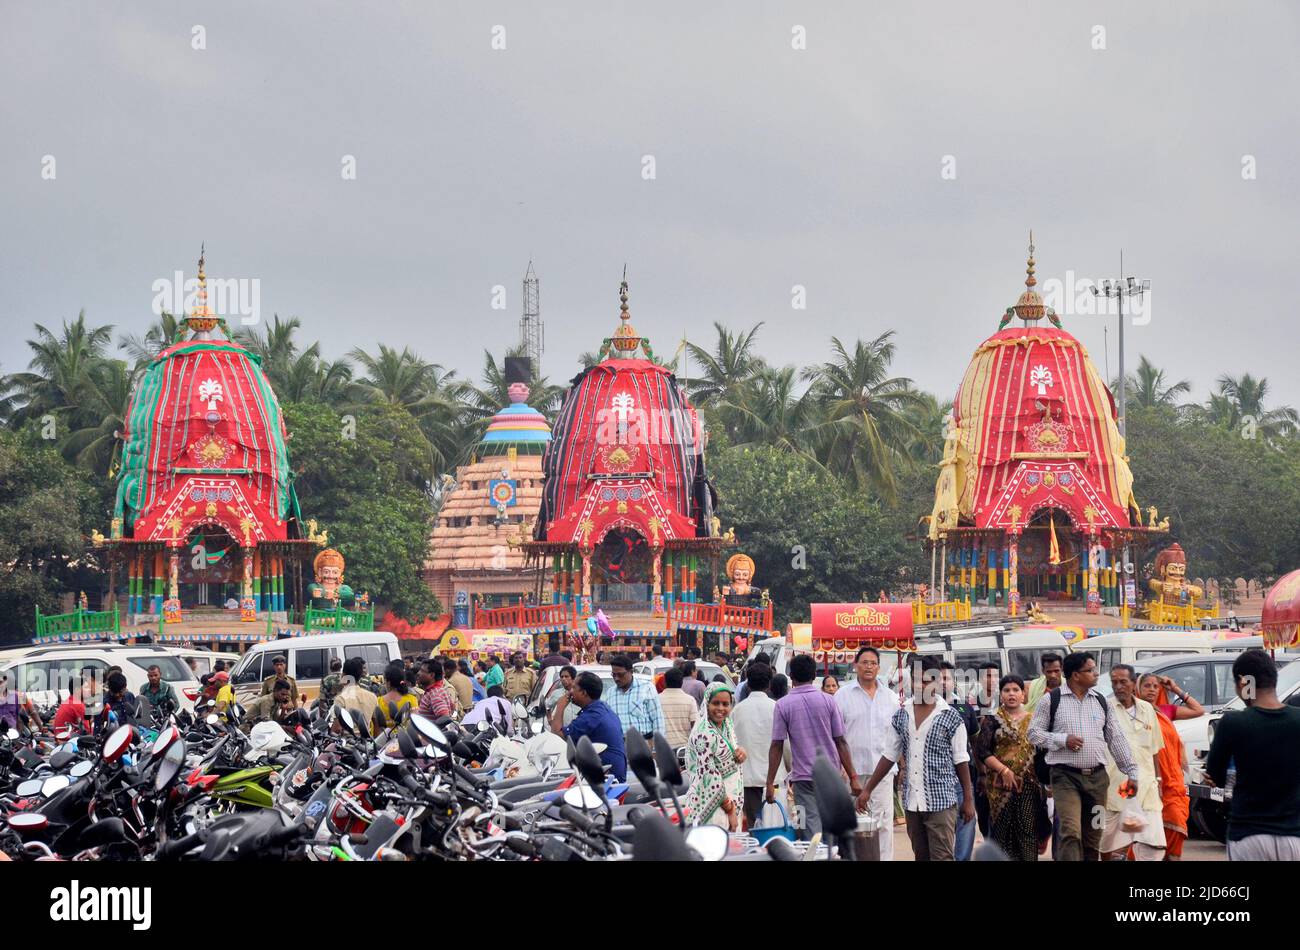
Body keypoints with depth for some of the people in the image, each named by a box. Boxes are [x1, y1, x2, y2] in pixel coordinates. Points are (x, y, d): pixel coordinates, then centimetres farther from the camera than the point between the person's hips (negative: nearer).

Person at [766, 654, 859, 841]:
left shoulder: (783, 705, -3)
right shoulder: (828, 701, 0)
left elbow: (777, 746, -5)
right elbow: (840, 742, -1)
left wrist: (770, 783, -1)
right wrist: (853, 777, 2)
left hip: (803, 777, -2)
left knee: (812, 834, -3)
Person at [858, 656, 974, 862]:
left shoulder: (951, 717, -4)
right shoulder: (900, 716, 8)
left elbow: (961, 761, -1)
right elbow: (889, 756, 13)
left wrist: (968, 800, -1)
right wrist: (867, 789, 10)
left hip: (941, 800, -4)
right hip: (911, 802, 4)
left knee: (942, 857, -9)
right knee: (921, 856, 10)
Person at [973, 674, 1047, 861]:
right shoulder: (992, 720, 3)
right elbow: (982, 751, -6)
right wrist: (1004, 770, -14)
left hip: (1030, 784, 2)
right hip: (1001, 785, -2)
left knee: (1028, 830, -2)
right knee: (1003, 830, -3)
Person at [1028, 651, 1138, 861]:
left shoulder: (1100, 701, 13)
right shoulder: (1052, 699, 0)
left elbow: (1116, 738, 15)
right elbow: (1033, 732, 2)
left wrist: (1131, 772, 11)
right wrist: (1063, 740, -11)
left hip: (1097, 777, 5)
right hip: (1066, 775, -5)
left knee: (1093, 837, 8)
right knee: (1071, 832, -18)